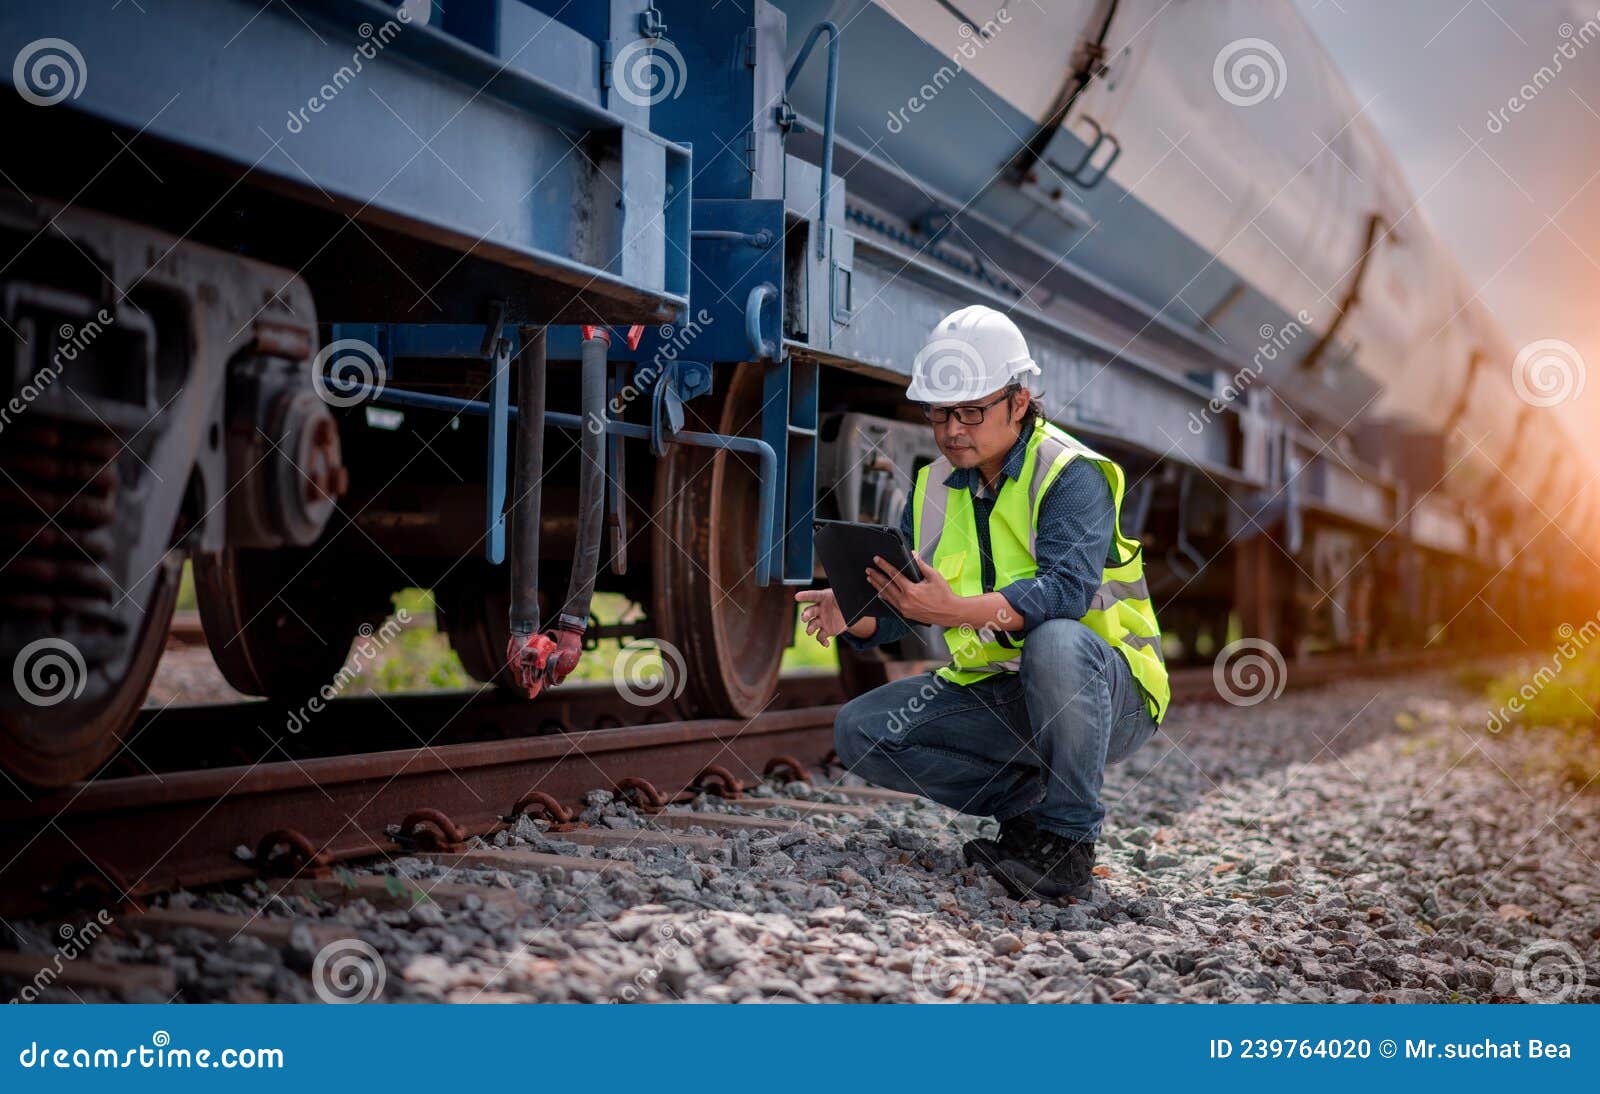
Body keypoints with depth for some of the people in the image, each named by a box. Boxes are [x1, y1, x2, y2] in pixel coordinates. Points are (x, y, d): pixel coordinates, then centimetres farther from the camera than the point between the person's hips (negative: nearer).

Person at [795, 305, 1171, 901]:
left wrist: (955, 610, -45)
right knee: (859, 730, -9)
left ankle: (1070, 840, -23)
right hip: (993, 695, 6)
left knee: (1056, 639, -39)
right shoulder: (936, 487, 5)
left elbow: (1066, 589, -31)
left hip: (1108, 696, -6)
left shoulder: (1071, 474, -15)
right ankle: (1029, 800, 0)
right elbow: (896, 608, 4)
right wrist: (853, 616, -20)